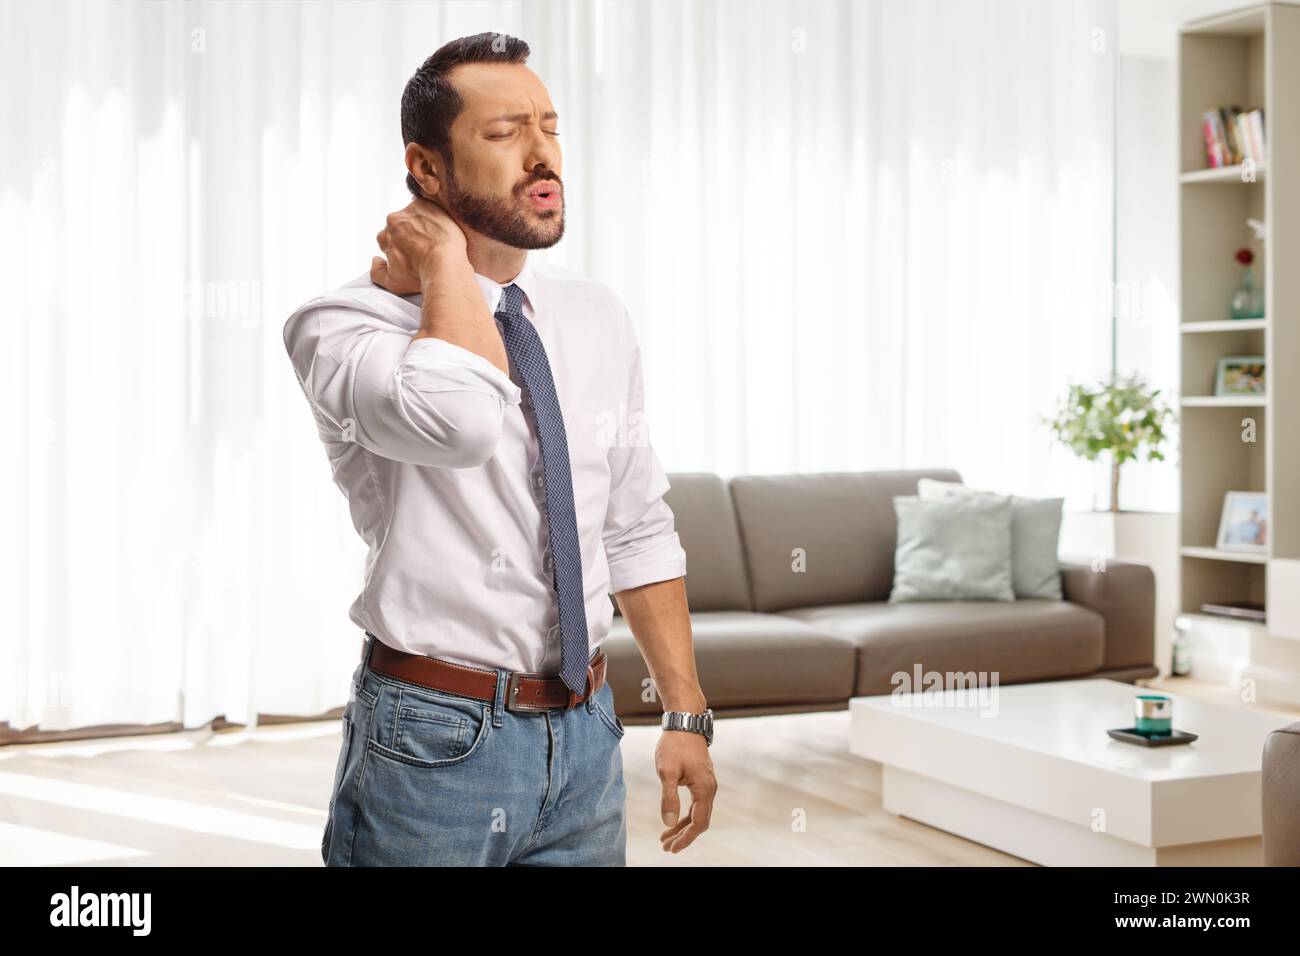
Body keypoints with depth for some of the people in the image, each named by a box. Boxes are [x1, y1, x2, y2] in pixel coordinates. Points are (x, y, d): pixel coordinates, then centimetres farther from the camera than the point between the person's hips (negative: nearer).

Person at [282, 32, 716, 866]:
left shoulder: (599, 319, 5)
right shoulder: (343, 325, -14)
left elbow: (638, 532, 10)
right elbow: (457, 419, -37)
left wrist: (688, 716, 7)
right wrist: (444, 262, -20)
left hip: (587, 733, 5)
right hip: (437, 738, -5)